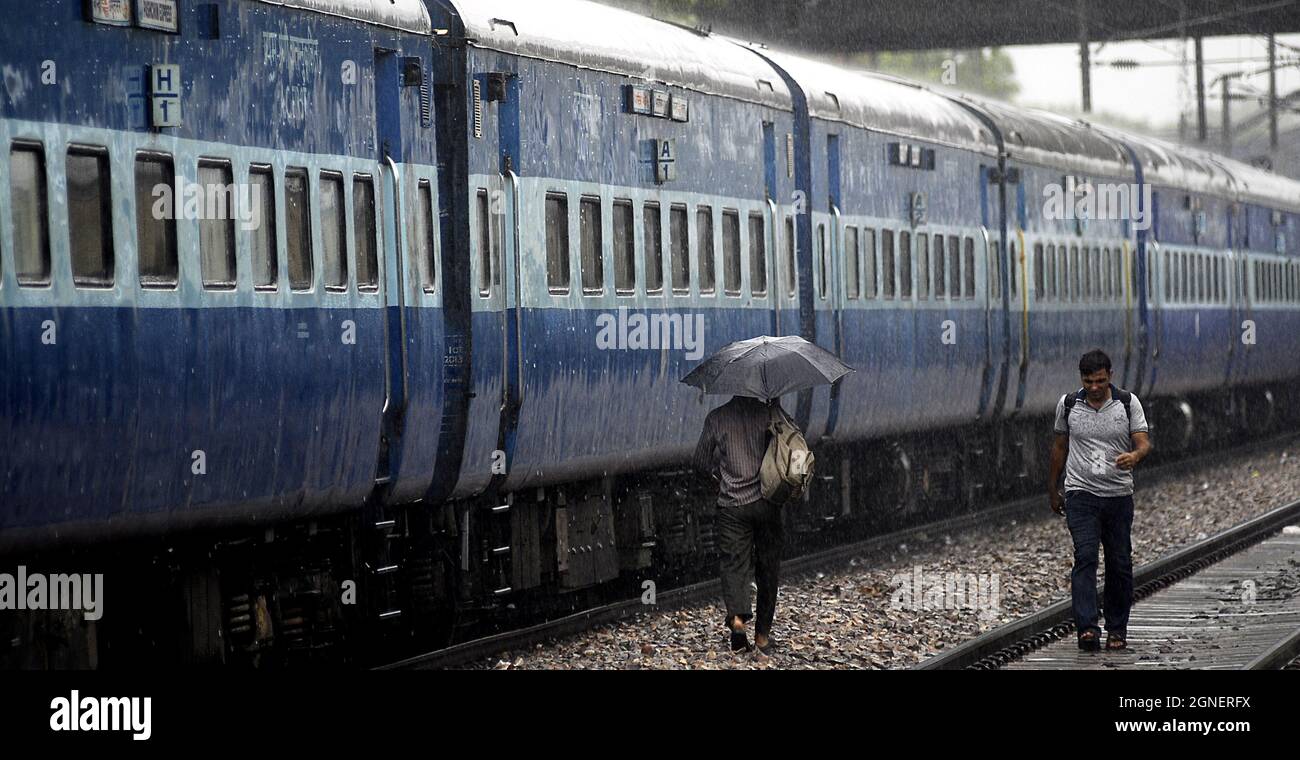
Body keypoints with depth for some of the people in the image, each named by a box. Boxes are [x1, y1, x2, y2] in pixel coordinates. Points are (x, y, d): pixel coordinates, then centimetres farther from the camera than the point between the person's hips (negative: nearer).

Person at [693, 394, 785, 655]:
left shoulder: (716, 418, -2)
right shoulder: (769, 413, -2)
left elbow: (701, 461, 5)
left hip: (732, 504, -1)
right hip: (767, 503, 1)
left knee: (733, 562, 2)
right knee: (768, 566, 10)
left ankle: (737, 615, -25)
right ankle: (763, 634, 13)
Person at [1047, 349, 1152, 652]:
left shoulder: (1128, 403, -2)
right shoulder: (1068, 405, 1)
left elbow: (1144, 442, -7)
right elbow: (1059, 447, 13)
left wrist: (1135, 456, -31)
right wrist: (1052, 489, 18)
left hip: (1119, 494, 1)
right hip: (1081, 493, -1)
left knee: (1120, 564, 5)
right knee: (1085, 557, -16)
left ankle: (1116, 629, 18)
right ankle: (1087, 629, -25)